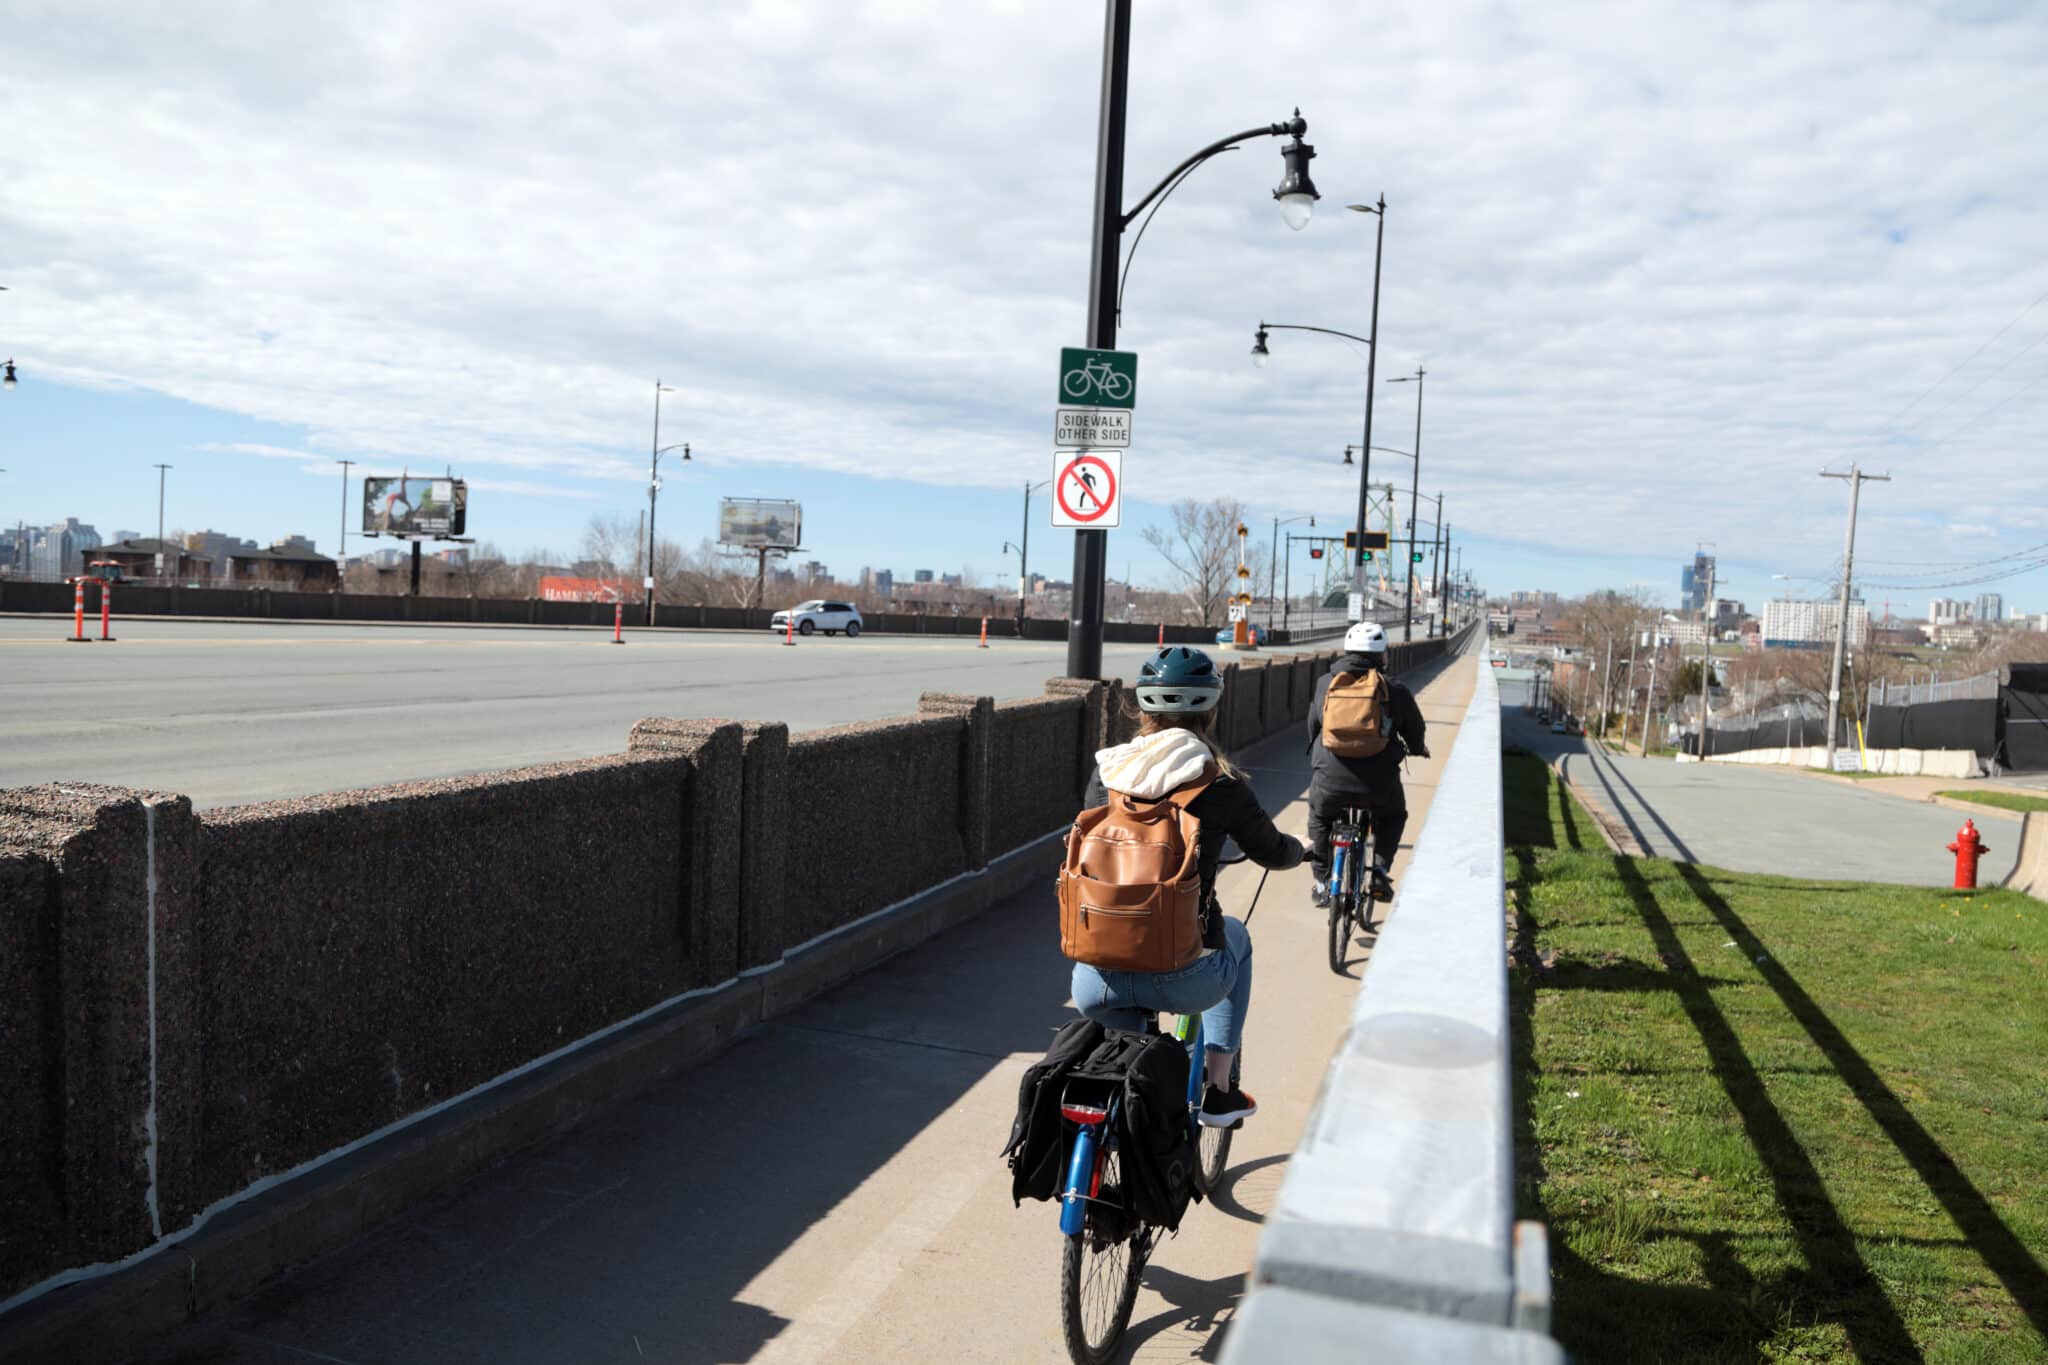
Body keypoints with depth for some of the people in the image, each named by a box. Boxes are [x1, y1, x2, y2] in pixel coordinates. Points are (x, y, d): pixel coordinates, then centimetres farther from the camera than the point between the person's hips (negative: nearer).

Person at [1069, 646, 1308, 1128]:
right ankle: (1218, 1090, 33)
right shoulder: (1220, 784, -2)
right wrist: (1304, 849, 39)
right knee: (1233, 933, 33)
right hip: (1185, 981, -3)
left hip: (1096, 984, 3)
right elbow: (1272, 852, 15)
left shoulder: (1106, 773, 6)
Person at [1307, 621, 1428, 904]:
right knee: (1393, 816, 33)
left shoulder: (1325, 684, 9)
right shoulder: (1395, 690, 4)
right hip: (1379, 783, -1)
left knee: (1319, 818, 33)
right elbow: (1415, 730, 18)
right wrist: (1418, 749, 42)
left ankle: (1322, 883, 28)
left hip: (1330, 781, 1)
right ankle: (1380, 871, 18)